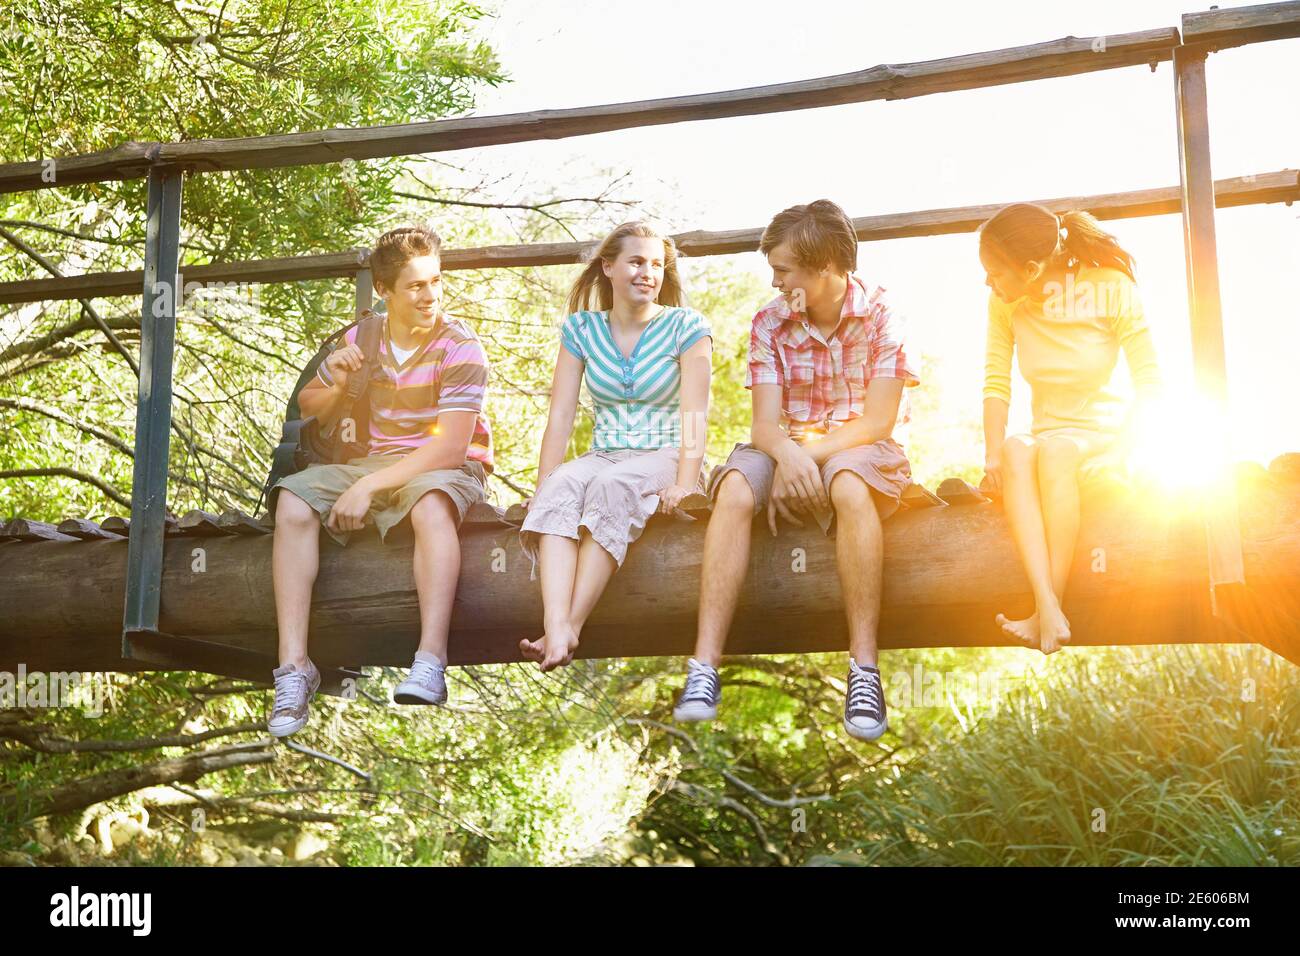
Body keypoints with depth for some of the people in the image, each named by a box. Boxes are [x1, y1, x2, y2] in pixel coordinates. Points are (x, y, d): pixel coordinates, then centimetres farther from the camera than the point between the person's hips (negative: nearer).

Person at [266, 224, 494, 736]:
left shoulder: (460, 347, -13)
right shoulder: (361, 339, 4)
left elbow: (451, 447, -21)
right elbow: (308, 408, 16)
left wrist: (369, 486, -26)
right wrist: (334, 383, -9)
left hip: (449, 467, -5)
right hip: (377, 461, 5)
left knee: (431, 502, -41)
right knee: (293, 501, -20)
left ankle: (430, 663, -47)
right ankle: (294, 665, -26)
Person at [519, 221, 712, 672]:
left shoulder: (686, 327, 1)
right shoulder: (581, 329, 9)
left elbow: (694, 415, -8)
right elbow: (560, 416, 4)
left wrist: (684, 483, -23)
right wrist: (543, 483, -9)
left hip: (664, 459, -2)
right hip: (603, 457, 3)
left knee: (613, 484, -36)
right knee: (563, 486, -32)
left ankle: (570, 626, -44)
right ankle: (555, 628, -51)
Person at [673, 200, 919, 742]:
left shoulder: (881, 315, -7)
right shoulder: (769, 323, 2)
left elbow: (879, 420, -12)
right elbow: (765, 422, -6)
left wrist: (813, 454, -23)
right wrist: (788, 454, -29)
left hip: (862, 450, -3)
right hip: (788, 448, 3)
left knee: (849, 486, -39)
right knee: (734, 490, -31)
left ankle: (864, 667, -37)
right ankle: (704, 667, -37)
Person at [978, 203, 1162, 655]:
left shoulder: (1110, 288, -12)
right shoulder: (1004, 302, -3)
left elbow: (1149, 382, -11)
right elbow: (996, 382, -4)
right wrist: (994, 453, -17)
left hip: (1106, 432, -3)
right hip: (1048, 436, 3)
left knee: (1053, 449, -36)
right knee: (1015, 452, -33)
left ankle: (1049, 608, -37)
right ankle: (1048, 609, -46)